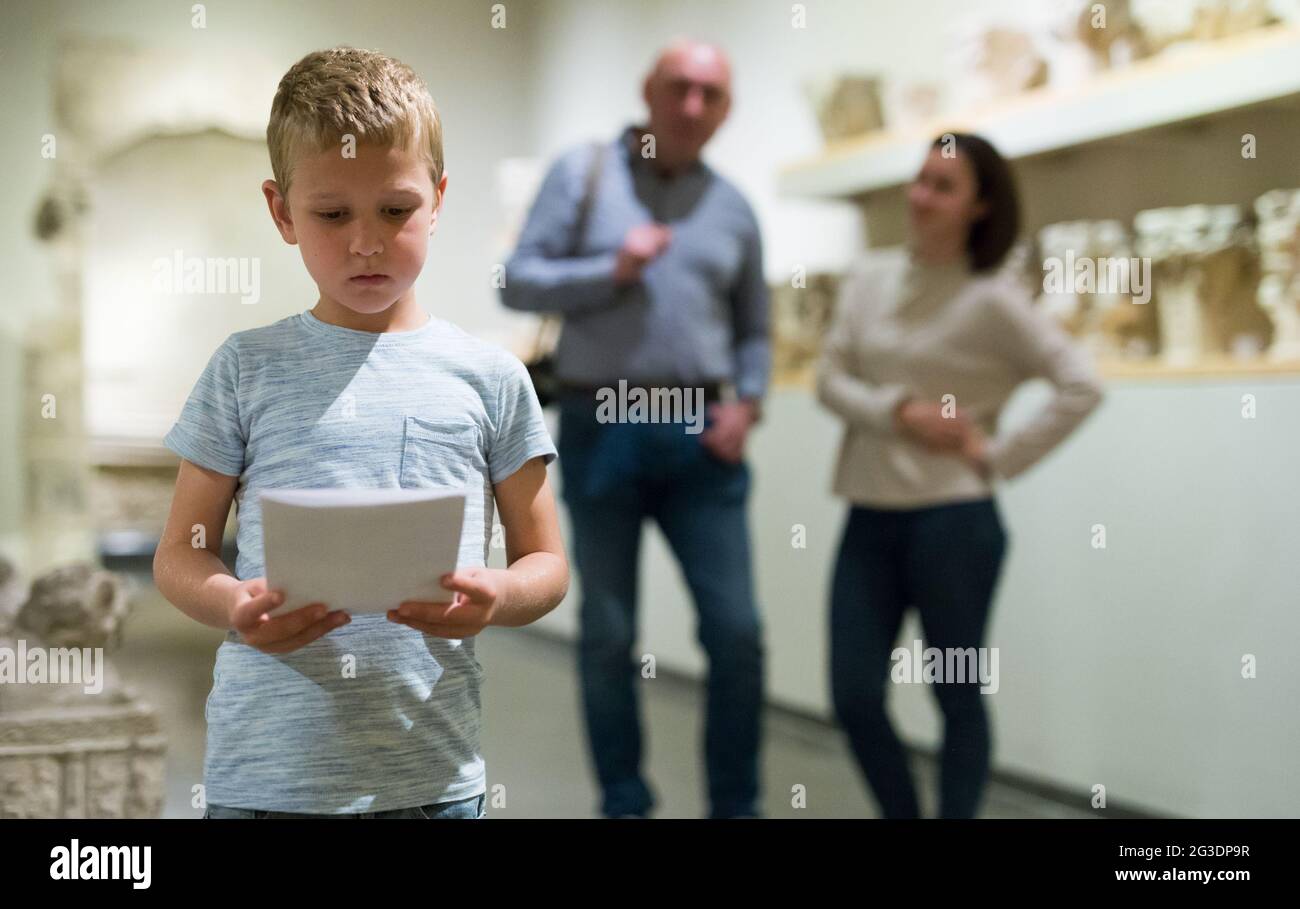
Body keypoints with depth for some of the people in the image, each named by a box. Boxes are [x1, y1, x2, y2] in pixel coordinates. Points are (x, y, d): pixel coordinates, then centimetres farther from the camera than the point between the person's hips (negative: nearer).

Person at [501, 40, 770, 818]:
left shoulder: (734, 208, 12)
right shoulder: (582, 174, 3)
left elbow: (754, 330, 16)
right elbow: (519, 284, -2)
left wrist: (747, 403, -1)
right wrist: (611, 272, -15)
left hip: (699, 437, 2)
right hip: (601, 430, -2)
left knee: (737, 630, -1)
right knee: (609, 635, 7)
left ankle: (737, 805, 14)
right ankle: (624, 803, 23)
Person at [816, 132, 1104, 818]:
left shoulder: (992, 300, -6)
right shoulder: (869, 278, 8)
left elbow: (1082, 387, -10)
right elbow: (830, 378, 3)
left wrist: (999, 455, -11)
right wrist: (899, 411, -13)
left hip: (951, 520, -5)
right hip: (869, 518, 5)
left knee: (957, 697, 6)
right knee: (854, 697, 4)